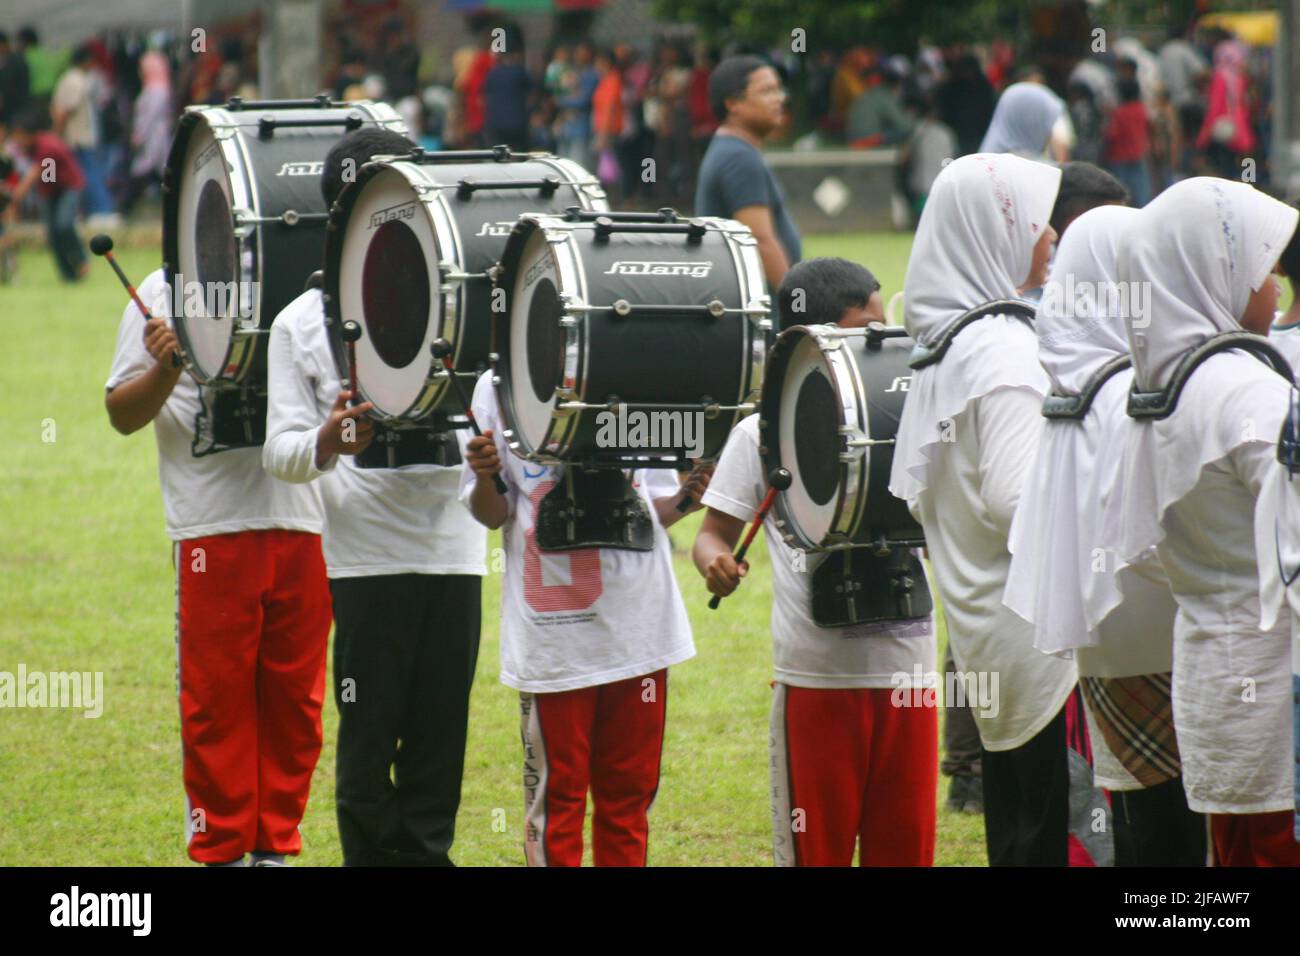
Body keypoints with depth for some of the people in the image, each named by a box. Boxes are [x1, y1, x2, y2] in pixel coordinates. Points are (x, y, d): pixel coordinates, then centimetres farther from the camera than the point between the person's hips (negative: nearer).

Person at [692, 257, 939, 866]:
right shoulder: (762, 433, -2)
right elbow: (716, 531, 1)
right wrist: (716, 564, -22)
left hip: (906, 671, 3)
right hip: (818, 677, -3)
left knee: (904, 844, 7)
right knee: (816, 846, 3)